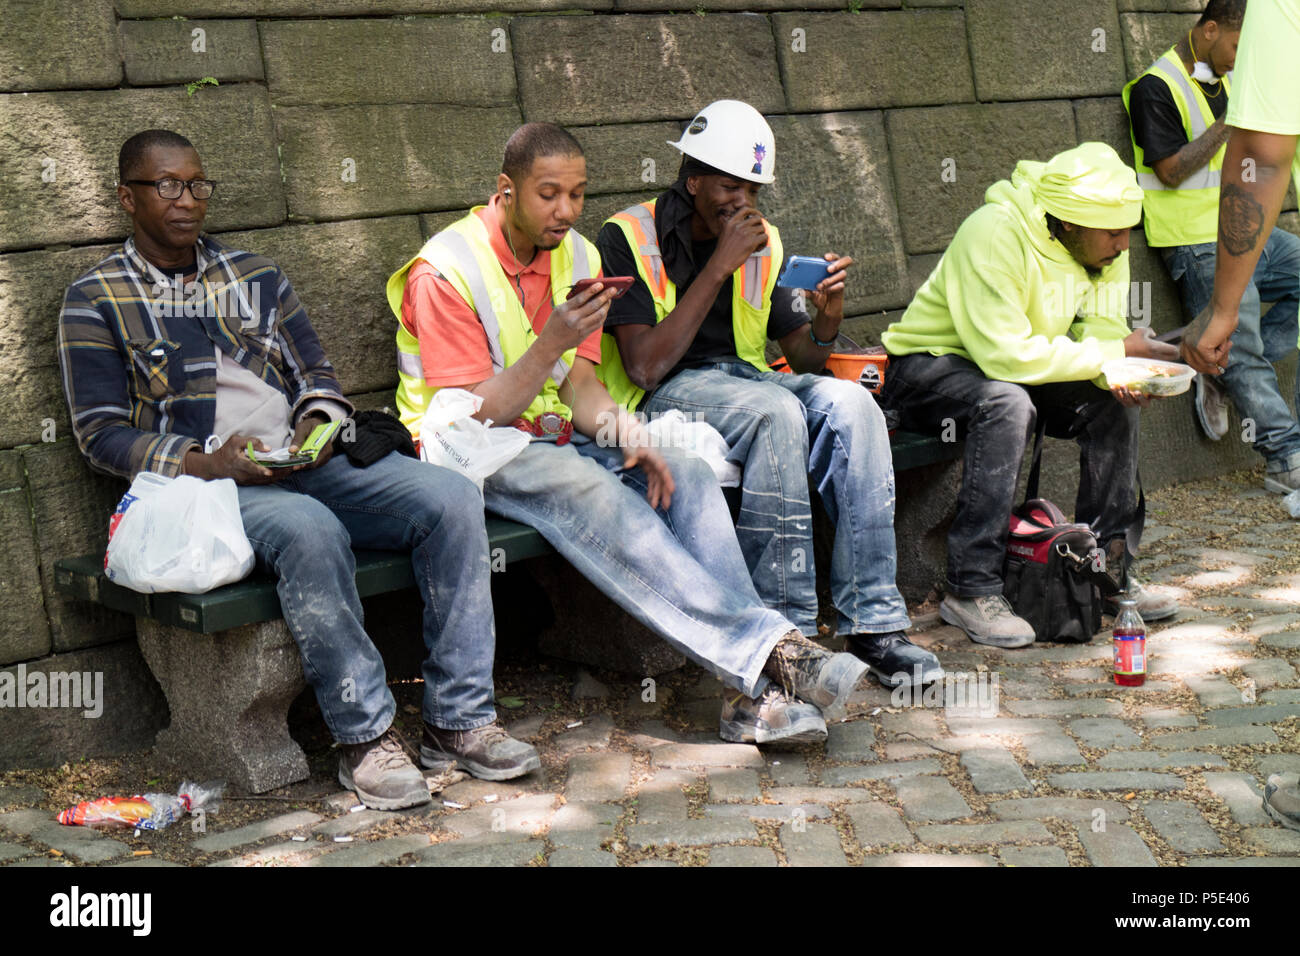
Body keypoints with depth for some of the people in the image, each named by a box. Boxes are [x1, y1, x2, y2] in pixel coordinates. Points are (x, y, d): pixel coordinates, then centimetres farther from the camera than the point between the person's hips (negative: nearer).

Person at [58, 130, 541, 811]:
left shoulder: (256, 276, 20)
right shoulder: (95, 301, 6)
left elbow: (317, 374, 21)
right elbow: (102, 434, -1)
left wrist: (317, 422, -3)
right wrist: (203, 465, -16)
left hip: (305, 464, 5)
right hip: (204, 487, -5)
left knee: (451, 498, -20)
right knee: (310, 530, -39)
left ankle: (459, 716, -15)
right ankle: (363, 736, -26)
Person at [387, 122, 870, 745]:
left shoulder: (578, 257, 7)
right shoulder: (445, 272, -14)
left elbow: (579, 383, 5)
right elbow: (473, 416, -18)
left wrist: (629, 439, -16)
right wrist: (550, 344, -30)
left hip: (555, 438, 6)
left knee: (685, 475, -20)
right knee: (591, 492, -35)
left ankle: (753, 693, -32)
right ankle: (766, 649, -40)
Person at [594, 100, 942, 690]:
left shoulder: (761, 243, 10)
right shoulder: (629, 238, -9)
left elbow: (802, 359, 9)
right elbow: (645, 367, -20)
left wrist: (827, 317, -15)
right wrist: (719, 267, -21)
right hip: (664, 398, -6)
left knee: (849, 404, -23)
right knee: (777, 411, -33)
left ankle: (873, 624, -22)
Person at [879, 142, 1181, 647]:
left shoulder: (1101, 247, -5)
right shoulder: (995, 235, -30)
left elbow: (1100, 330, -3)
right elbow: (1007, 355, -35)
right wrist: (1116, 353, -28)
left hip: (1009, 369, 7)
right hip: (926, 366, -7)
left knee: (1114, 401, -13)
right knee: (1007, 403, -36)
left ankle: (1107, 568, -2)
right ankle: (971, 589, -32)